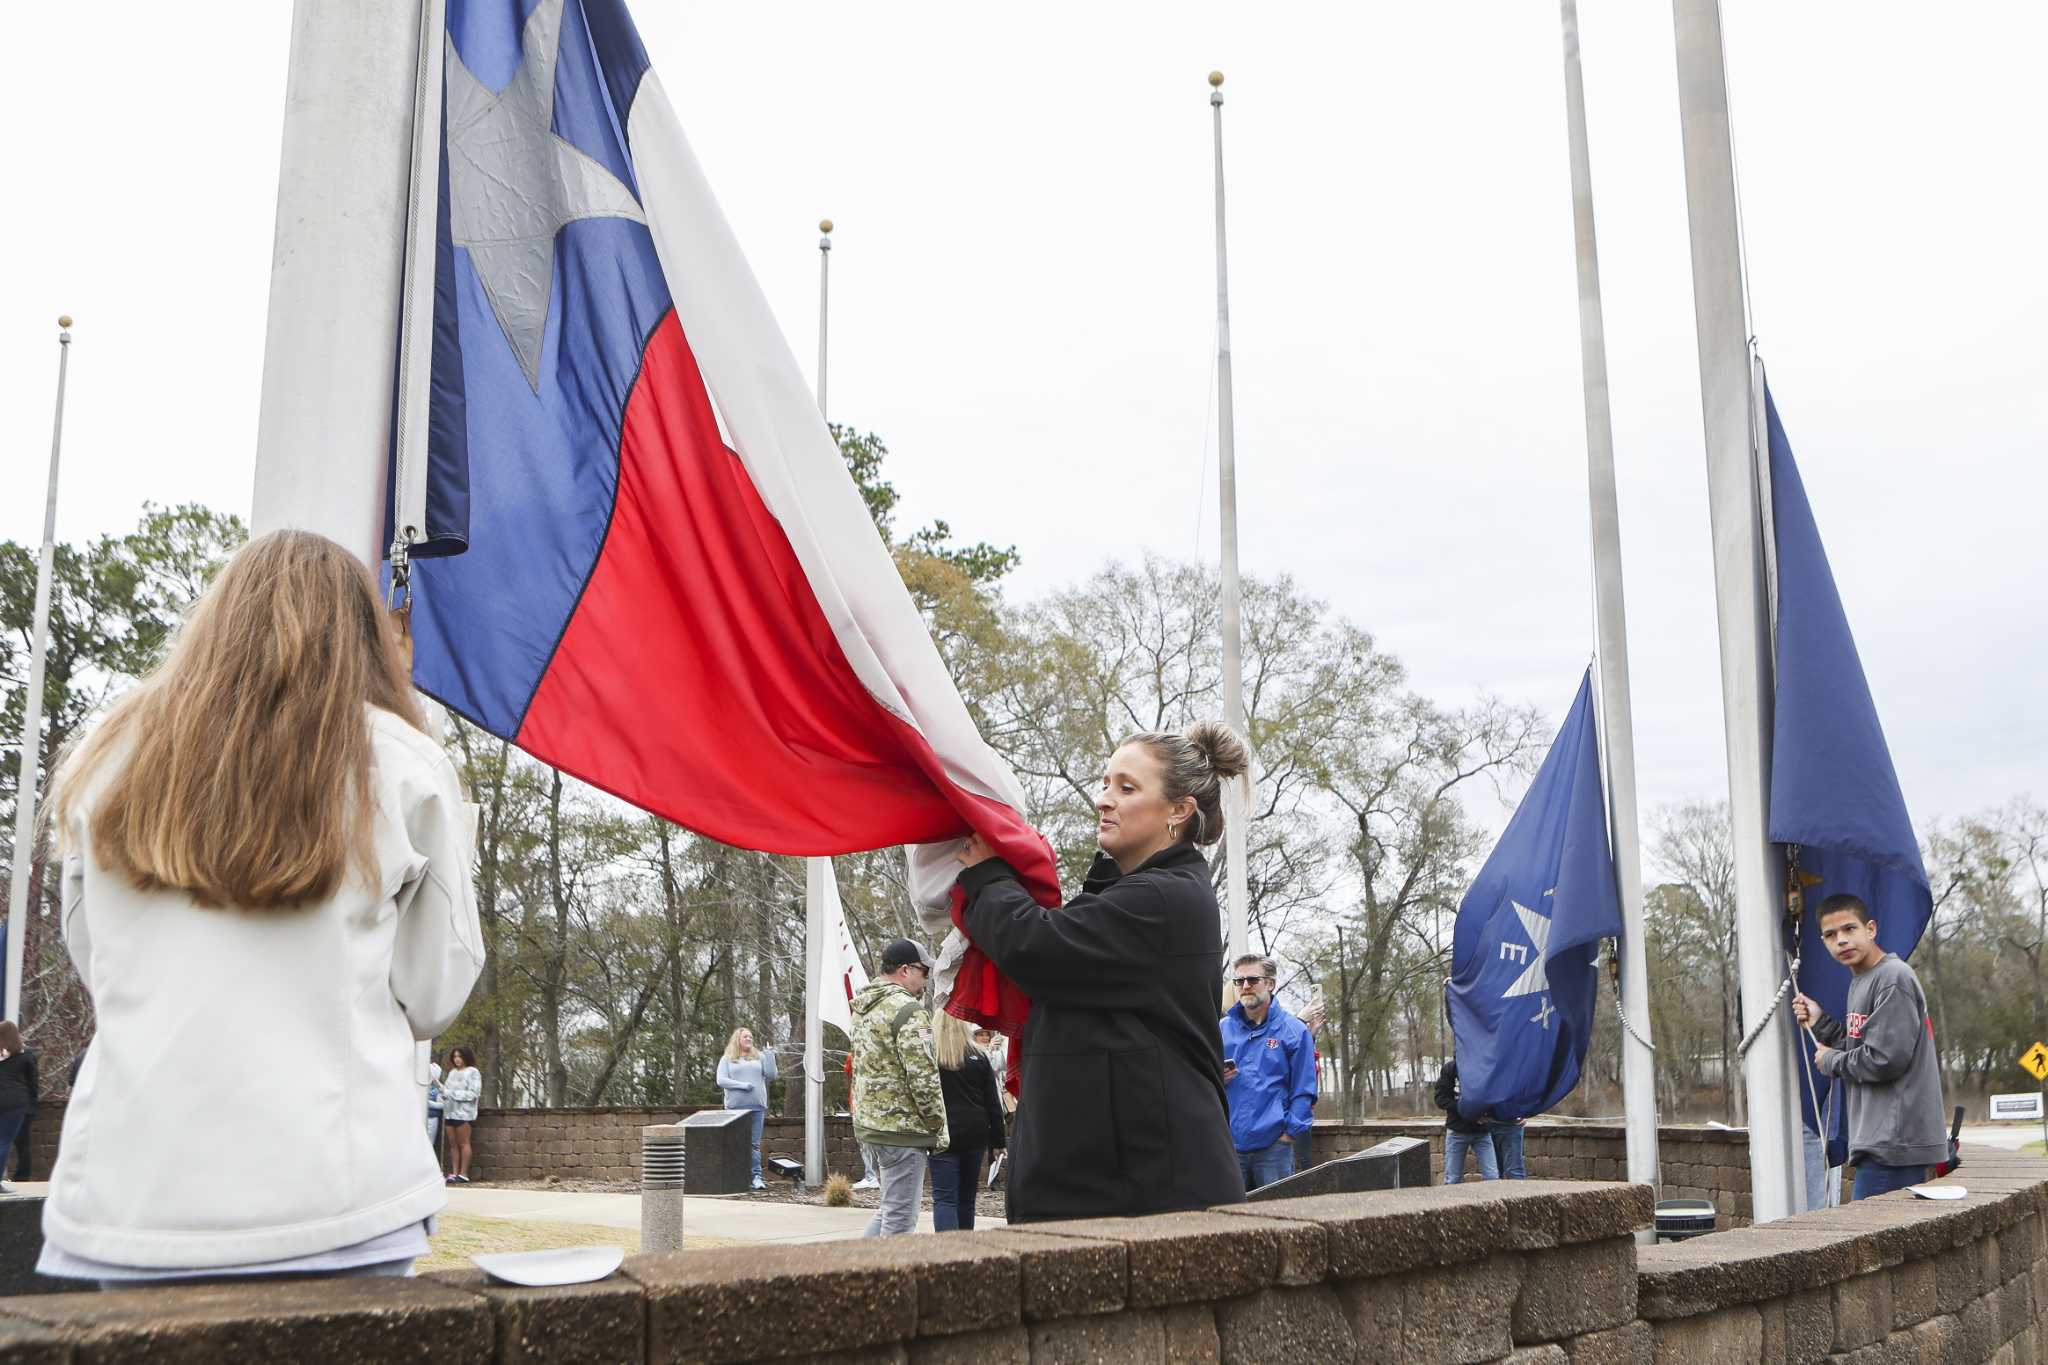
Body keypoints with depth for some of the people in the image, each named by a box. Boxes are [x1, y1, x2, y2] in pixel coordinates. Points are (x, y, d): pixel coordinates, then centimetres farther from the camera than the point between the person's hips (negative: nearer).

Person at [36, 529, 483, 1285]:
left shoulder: (106, 759, 6)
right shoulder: (401, 766, -2)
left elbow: (92, 967, 16)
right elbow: (433, 996, 3)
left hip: (123, 1202, 2)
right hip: (332, 1205, -2)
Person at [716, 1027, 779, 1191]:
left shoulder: (759, 1057, 15)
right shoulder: (727, 1059, 9)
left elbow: (771, 1075, 7)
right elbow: (721, 1080, -2)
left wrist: (770, 1056, -3)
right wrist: (742, 1085, -12)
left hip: (757, 1106, 2)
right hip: (735, 1106, -2)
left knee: (755, 1144, -2)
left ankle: (756, 1177, -5)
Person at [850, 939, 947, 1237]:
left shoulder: (864, 1009, 15)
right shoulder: (909, 1010, -16)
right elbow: (924, 1077, -19)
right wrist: (938, 1126, -8)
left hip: (869, 1123, 9)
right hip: (902, 1126, -9)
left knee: (891, 1207, 21)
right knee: (900, 1218, -4)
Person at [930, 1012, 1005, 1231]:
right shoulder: (978, 1057, 3)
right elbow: (993, 1102, 5)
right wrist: (997, 1140, 11)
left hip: (943, 1136, -3)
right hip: (975, 1135, 4)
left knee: (944, 1198, -7)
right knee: (967, 1197, 16)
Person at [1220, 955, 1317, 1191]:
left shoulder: (1293, 1031, 2)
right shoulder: (1223, 1029, 11)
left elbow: (1303, 1091, 0)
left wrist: (1289, 1132, -8)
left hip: (1274, 1145, -3)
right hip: (1229, 1143, 3)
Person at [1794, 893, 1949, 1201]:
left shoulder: (1893, 979, -13)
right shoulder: (1860, 981, 17)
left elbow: (1886, 1059, -19)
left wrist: (1832, 1061, -4)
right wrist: (1820, 1022, 10)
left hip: (1896, 1139, -10)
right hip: (1879, 1140, 10)